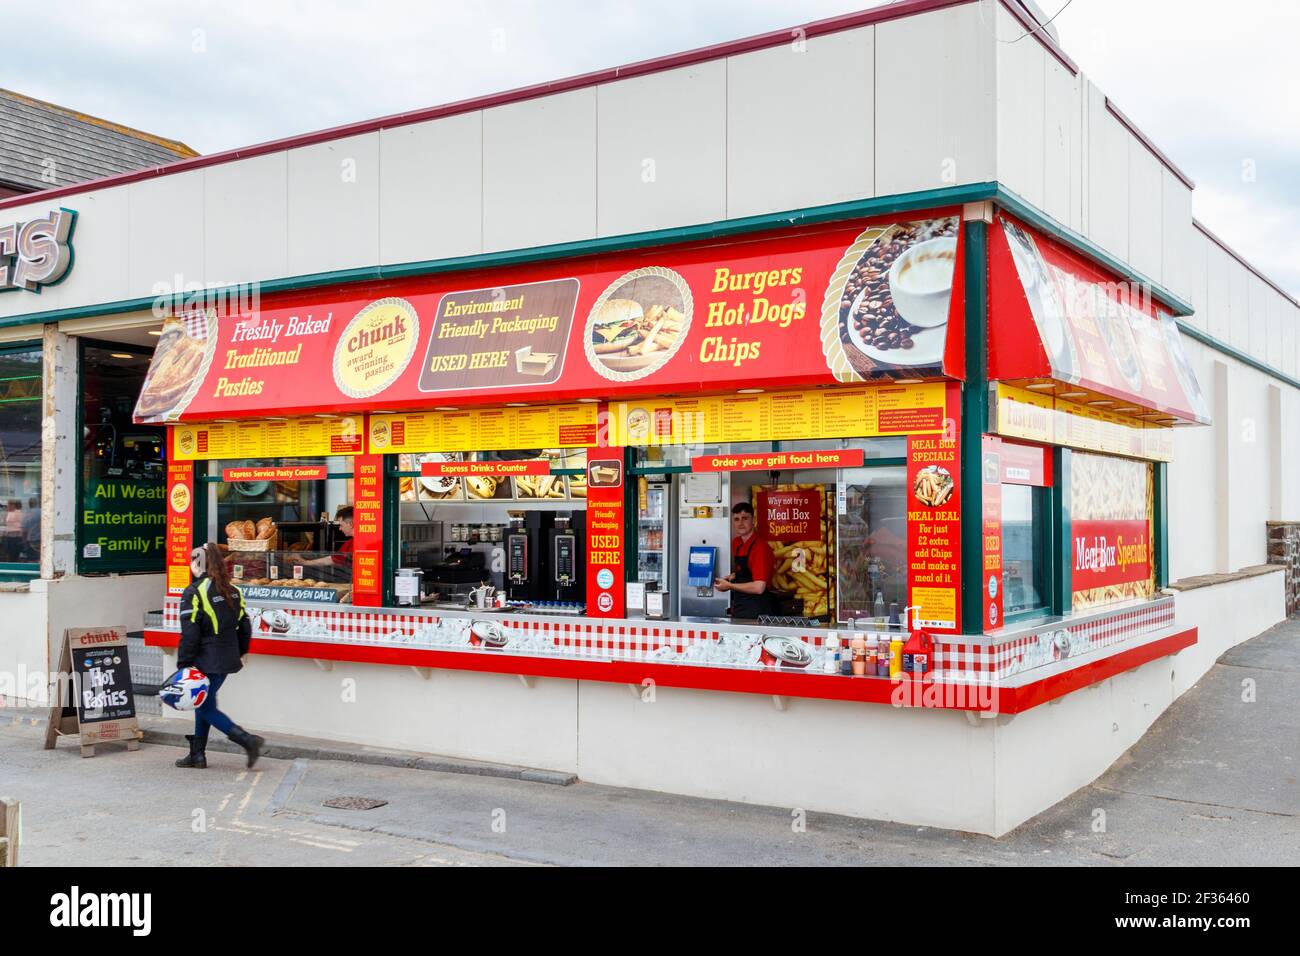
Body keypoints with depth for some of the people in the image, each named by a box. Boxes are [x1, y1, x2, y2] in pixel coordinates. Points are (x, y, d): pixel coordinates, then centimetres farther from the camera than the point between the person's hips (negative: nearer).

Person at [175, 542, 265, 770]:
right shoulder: (232, 591, 9)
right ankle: (197, 755, 22)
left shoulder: (194, 592, -14)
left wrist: (183, 664, -12)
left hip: (207, 662, -8)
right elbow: (245, 626, 13)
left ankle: (248, 740, -11)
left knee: (206, 708, 1)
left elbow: (189, 634, -16)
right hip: (228, 660, 8)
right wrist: (240, 653, 24)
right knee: (203, 702, 18)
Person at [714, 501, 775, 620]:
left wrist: (729, 586, -12)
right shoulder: (736, 543, 8)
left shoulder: (761, 547, -17)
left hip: (756, 612, -8)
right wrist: (733, 576, 7)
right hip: (738, 609, 8)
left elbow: (758, 588, -23)